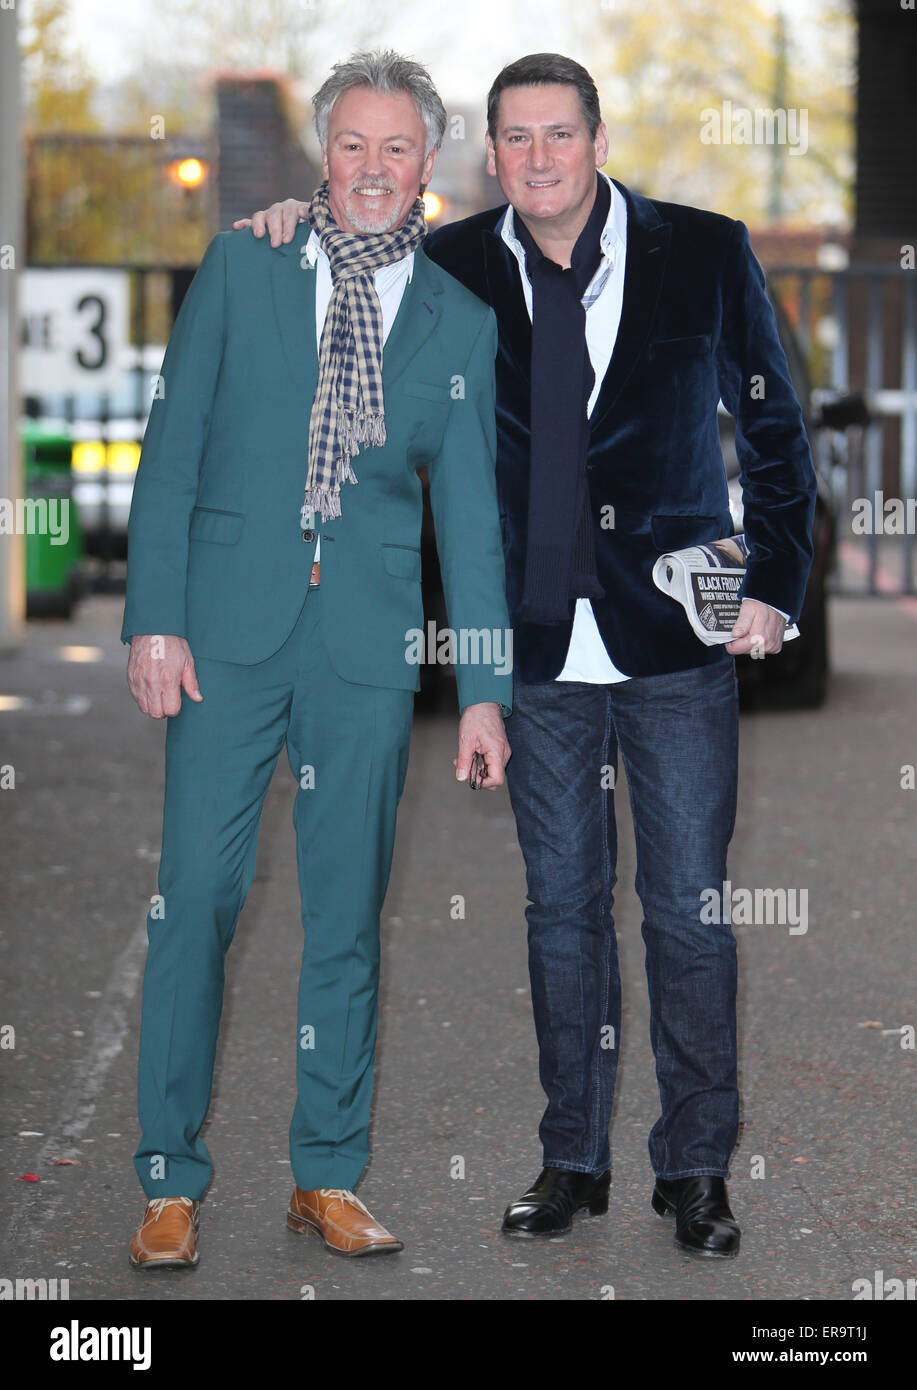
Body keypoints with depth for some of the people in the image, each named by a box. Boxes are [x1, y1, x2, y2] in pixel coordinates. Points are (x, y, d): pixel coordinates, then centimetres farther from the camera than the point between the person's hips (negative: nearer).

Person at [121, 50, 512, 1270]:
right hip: (231, 619, -1)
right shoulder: (241, 266, 5)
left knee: (349, 908, 6)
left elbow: (470, 514, 9)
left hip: (371, 633, 1)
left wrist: (486, 689, 5)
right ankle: (171, 1181, 4)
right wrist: (154, 618, -6)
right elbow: (171, 449, 2)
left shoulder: (461, 318, 8)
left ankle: (328, 1174, 17)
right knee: (197, 893, -4)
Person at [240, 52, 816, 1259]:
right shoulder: (451, 269, 2)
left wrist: (775, 586, 0)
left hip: (677, 635, -2)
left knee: (689, 909, 2)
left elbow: (775, 428, 6)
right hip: (539, 653, 2)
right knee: (562, 908, 10)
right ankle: (574, 1160, 21)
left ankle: (695, 1169, 14)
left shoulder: (703, 254, -2)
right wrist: (296, 239, -2)